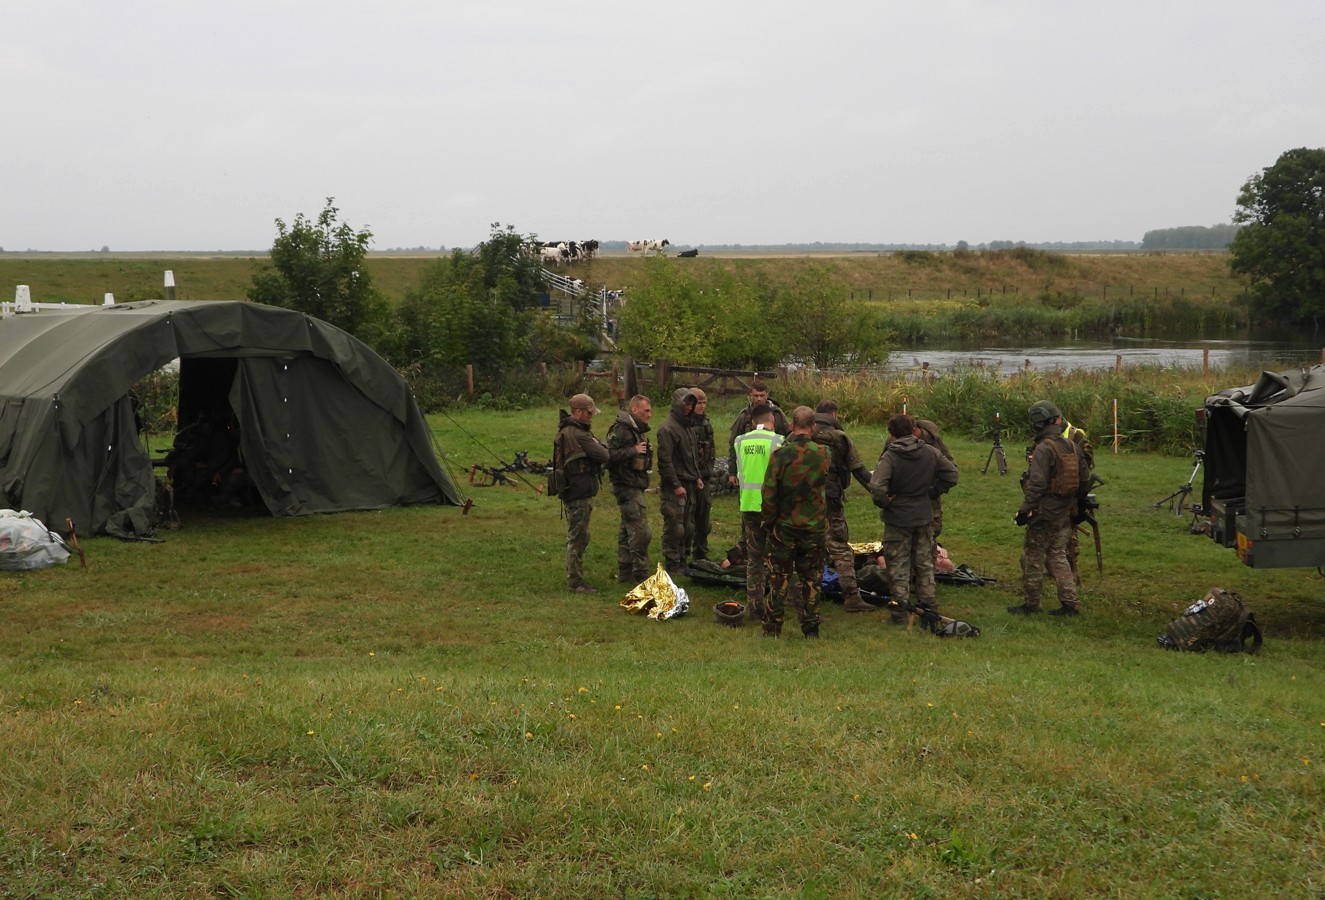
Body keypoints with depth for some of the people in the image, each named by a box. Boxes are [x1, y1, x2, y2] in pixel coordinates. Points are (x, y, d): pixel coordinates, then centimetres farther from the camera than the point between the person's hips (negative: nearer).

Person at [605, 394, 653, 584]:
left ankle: (625, 572, 22)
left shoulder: (637, 430, 16)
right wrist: (633, 451, -23)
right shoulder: (620, 430, -16)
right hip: (627, 487, -10)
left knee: (626, 530, 15)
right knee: (640, 532, -11)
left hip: (636, 486, 10)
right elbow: (609, 455, -24)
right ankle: (640, 574, -6)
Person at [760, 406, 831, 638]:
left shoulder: (781, 454, -14)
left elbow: (769, 492, -11)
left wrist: (769, 521, 0)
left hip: (785, 525, -2)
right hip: (814, 525, 2)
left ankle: (772, 628, 10)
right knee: (811, 578, 11)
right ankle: (811, 627, 14)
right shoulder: (822, 454, -5)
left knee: (779, 577, 7)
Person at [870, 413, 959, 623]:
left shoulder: (890, 456, -18)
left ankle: (901, 607, 8)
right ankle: (929, 605, 23)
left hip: (897, 519, -4)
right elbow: (951, 474, 3)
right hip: (924, 517, 4)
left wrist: (884, 502, -13)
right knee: (925, 563, 17)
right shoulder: (930, 452, -3)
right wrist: (933, 493, 8)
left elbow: (876, 486, -30)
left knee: (898, 566, 7)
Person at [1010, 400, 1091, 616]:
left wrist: (1025, 510, -18)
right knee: (1058, 556, 15)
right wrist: (1073, 502, 24)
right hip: (1065, 514, 7)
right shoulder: (1071, 446, 6)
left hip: (1044, 513, -7)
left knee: (1033, 557, 5)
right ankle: (1070, 604, 12)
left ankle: (1031, 604, 12)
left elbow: (1037, 484, -23)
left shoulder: (1043, 449, -18)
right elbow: (1085, 480, 12)